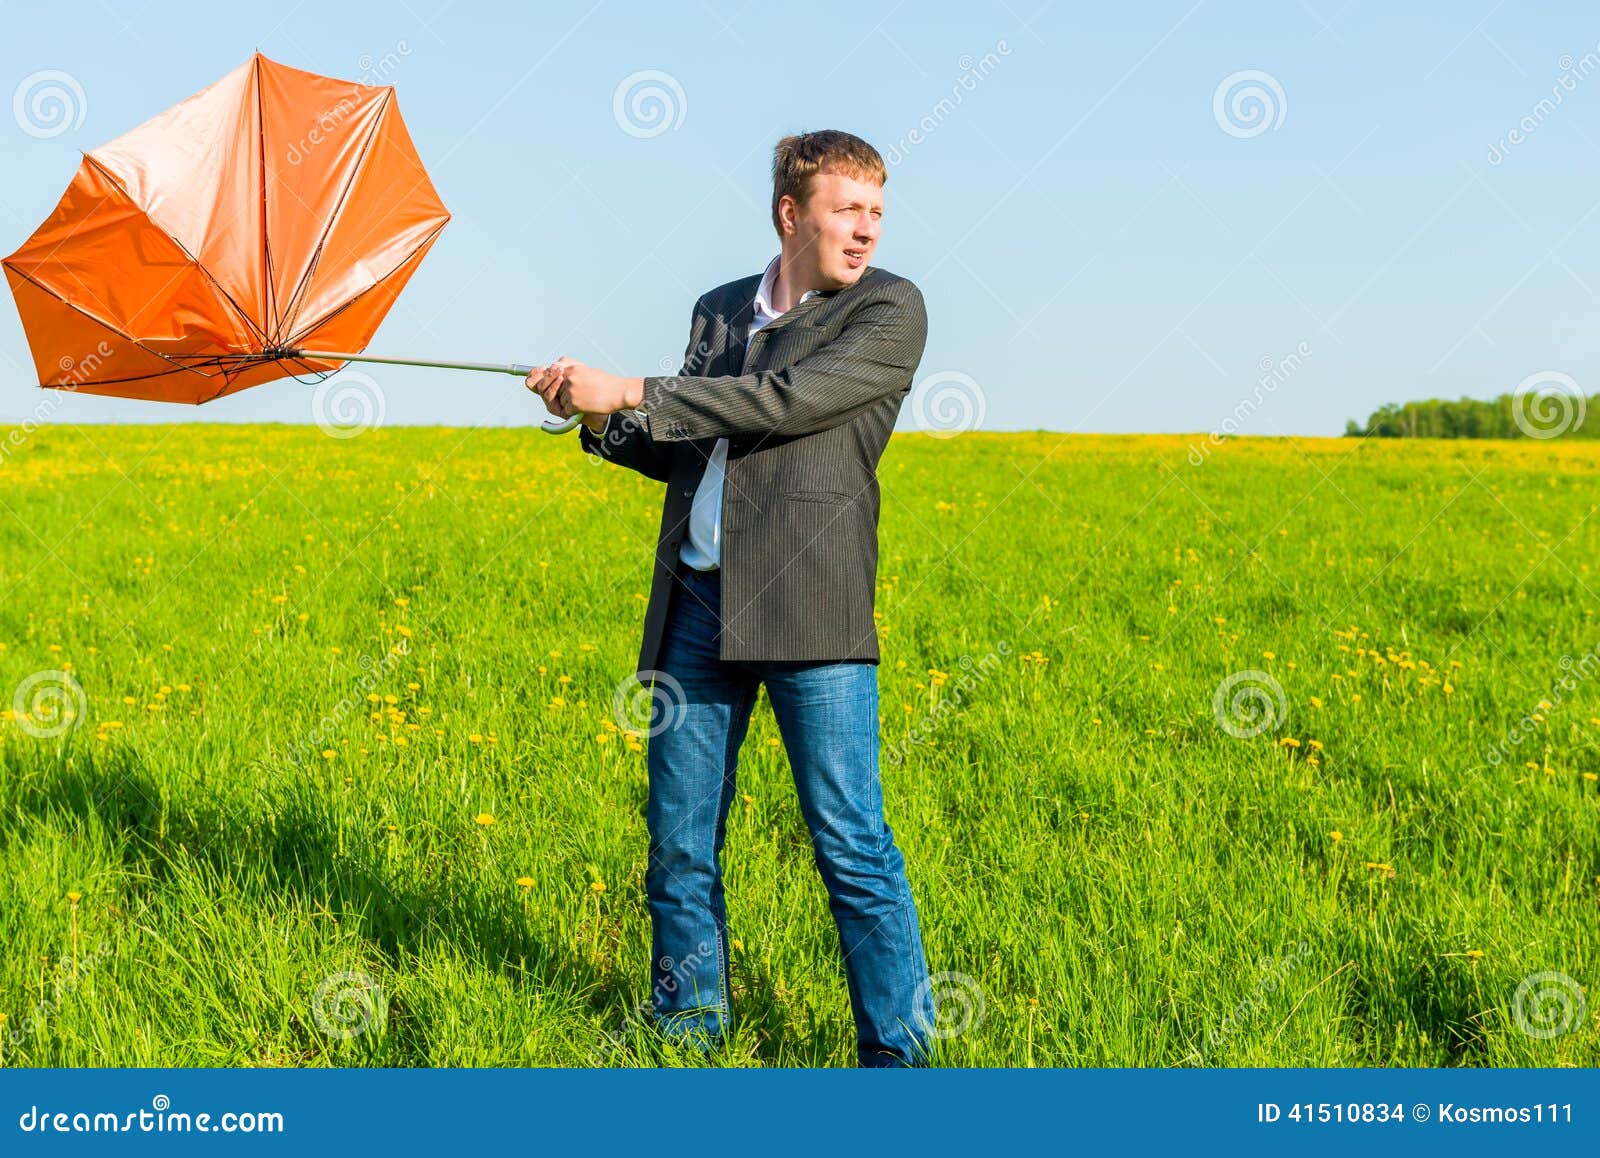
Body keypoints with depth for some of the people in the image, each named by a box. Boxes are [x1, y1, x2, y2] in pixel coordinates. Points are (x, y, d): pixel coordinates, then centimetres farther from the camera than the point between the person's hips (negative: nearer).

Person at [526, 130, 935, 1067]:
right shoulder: (717, 310, 20)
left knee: (851, 841, -5)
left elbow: (786, 402, -12)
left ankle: (900, 1049, 5)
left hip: (809, 604, -5)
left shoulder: (891, 310, 1)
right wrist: (602, 423, 5)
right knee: (680, 836, 9)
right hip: (697, 601, 5)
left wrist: (632, 392, -10)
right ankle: (690, 1025, 24)